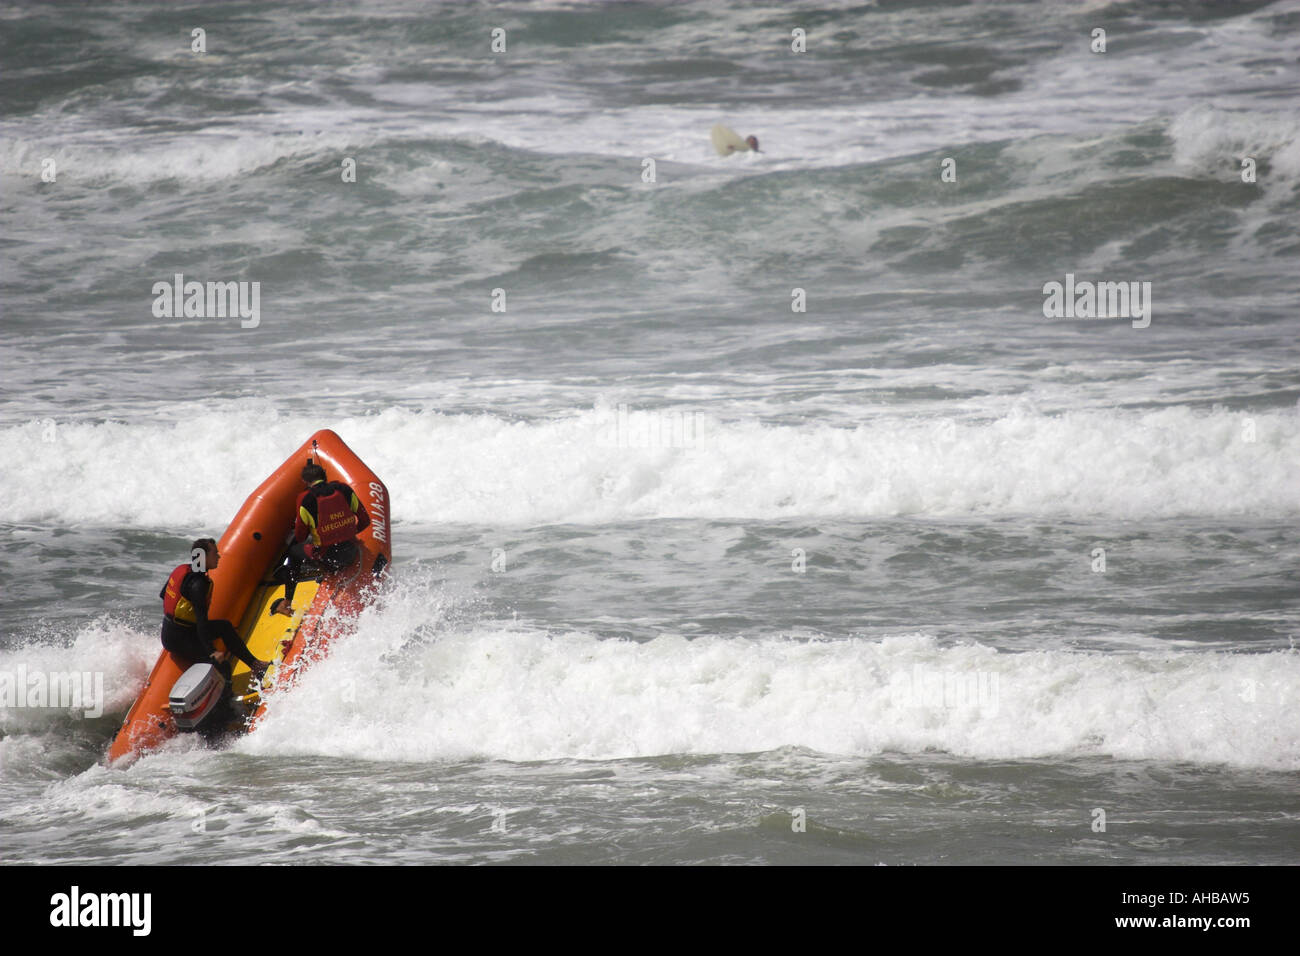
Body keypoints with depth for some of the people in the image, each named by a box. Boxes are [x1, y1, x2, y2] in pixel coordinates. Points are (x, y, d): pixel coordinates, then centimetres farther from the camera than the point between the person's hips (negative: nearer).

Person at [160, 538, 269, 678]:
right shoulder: (197, 583, -24)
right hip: (178, 640, -10)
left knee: (224, 627, 19)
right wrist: (212, 651, -34)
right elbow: (201, 619, -30)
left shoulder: (182, 569, 5)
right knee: (222, 665, -16)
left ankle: (254, 664, 24)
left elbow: (162, 594, 20)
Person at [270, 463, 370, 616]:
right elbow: (365, 521, 6)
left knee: (294, 552, 24)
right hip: (351, 557, 3)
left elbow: (300, 537, 2)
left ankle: (287, 604, 27)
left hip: (326, 559, -3)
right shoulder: (344, 489, -2)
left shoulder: (306, 500, -10)